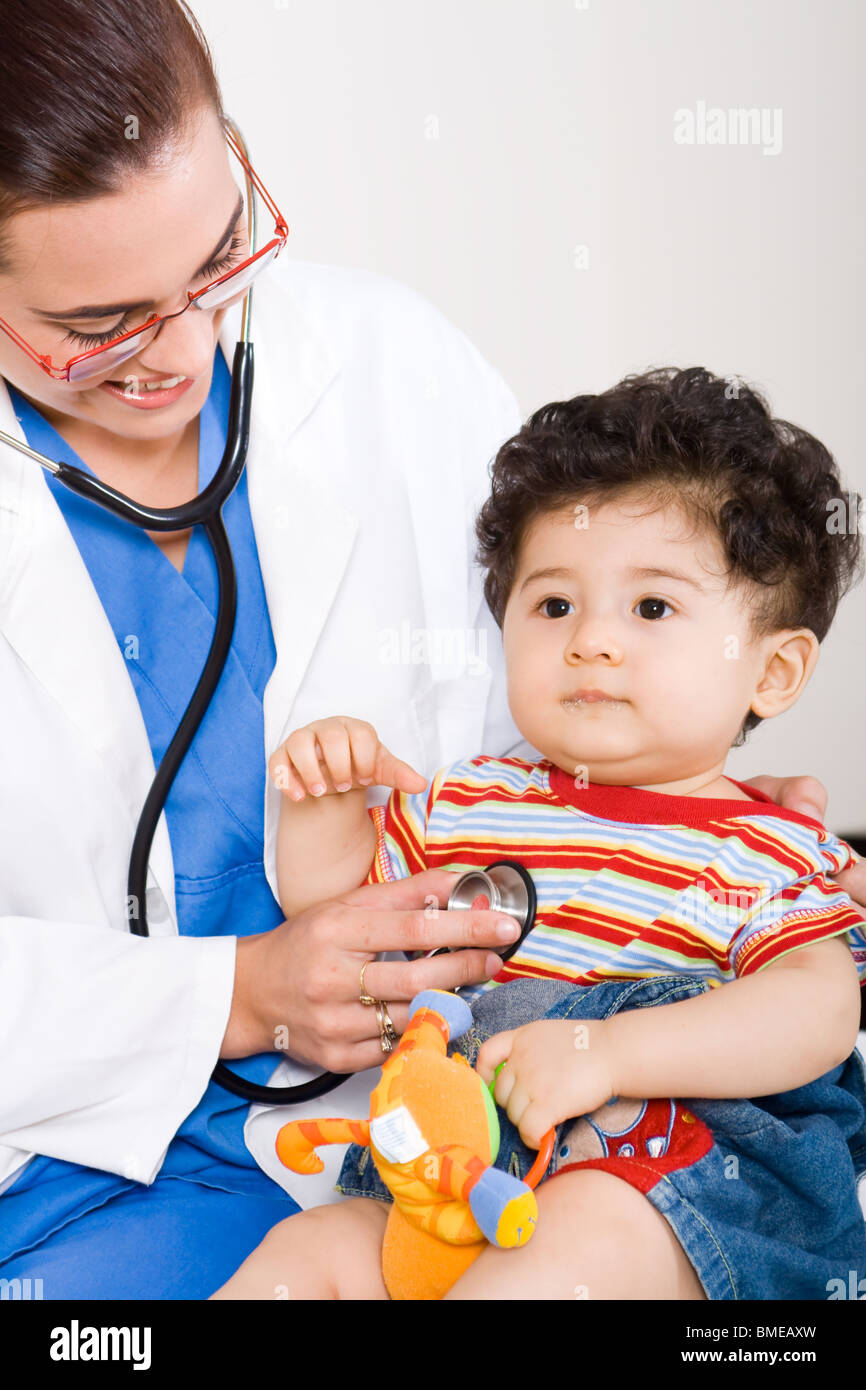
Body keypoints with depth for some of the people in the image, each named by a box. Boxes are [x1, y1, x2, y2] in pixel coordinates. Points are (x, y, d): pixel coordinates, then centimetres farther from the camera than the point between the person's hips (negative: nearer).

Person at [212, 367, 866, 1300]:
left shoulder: (773, 855, 1)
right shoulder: (467, 804, 13)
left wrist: (607, 1050, -28)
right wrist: (321, 807, 1)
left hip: (691, 1168, -4)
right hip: (455, 1169, 5)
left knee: (581, 1235, -33)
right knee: (314, 1251, -16)